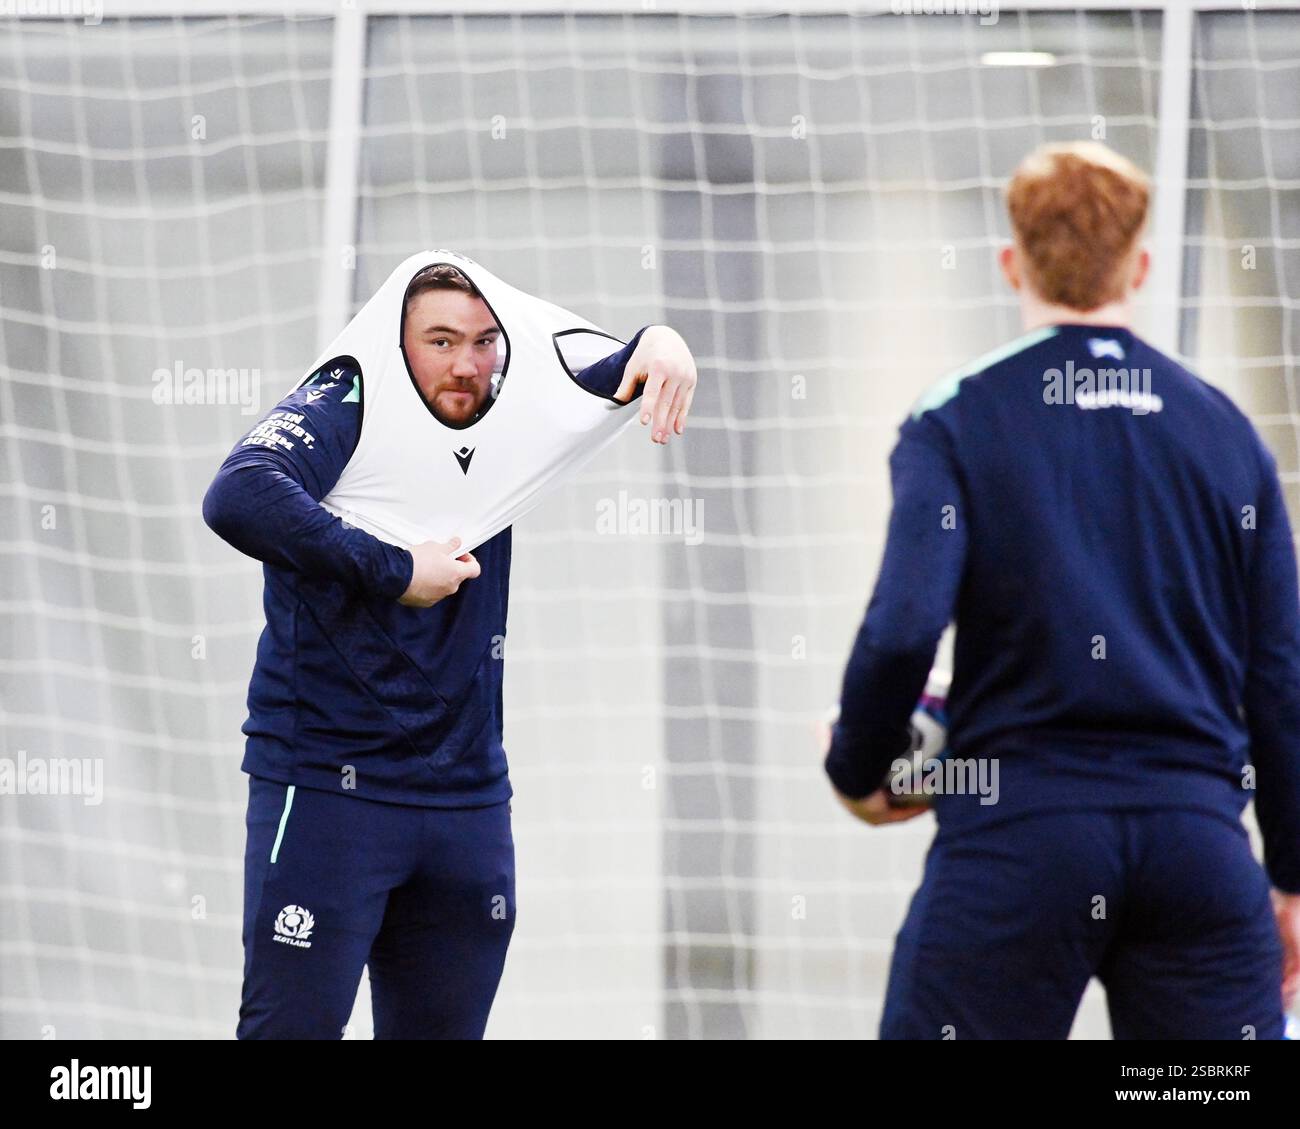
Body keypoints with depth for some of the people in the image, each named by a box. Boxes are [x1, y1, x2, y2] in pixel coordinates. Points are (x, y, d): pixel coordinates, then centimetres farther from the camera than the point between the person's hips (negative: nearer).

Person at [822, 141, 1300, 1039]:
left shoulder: (957, 422, 0)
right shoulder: (1225, 429, 10)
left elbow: (902, 630, -12)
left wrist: (857, 773, 7)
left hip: (1021, 832, -2)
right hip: (1199, 834, 2)